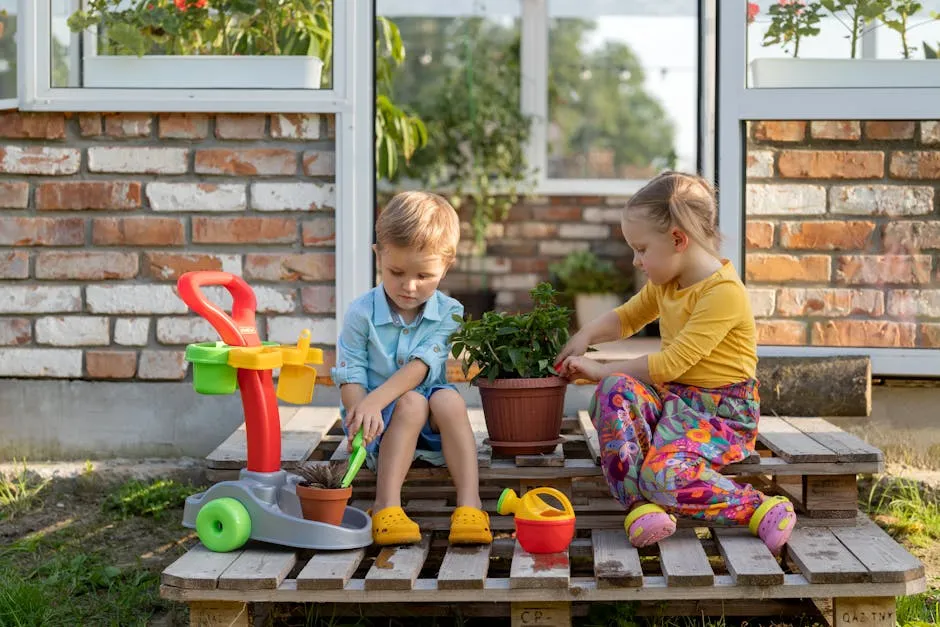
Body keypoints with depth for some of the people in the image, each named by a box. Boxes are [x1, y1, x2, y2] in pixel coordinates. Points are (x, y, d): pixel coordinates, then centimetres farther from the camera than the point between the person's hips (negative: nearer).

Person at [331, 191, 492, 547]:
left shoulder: (448, 313, -5)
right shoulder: (362, 313, -7)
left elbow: (420, 367, -18)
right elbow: (350, 375, -9)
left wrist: (375, 400, -33)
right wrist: (361, 410, -32)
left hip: (430, 428, 1)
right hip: (380, 423, -1)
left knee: (448, 400, -29)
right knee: (412, 403, -31)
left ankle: (469, 505, -38)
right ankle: (386, 506, -40)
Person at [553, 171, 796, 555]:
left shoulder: (724, 292, -18)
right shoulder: (665, 283, 11)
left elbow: (671, 363, -22)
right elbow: (628, 317, 30)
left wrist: (600, 370, -14)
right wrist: (586, 336, 9)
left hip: (722, 411, -8)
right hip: (673, 396, 9)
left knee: (664, 475, -33)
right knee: (615, 391, -23)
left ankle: (761, 511, -17)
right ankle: (640, 505, -28)